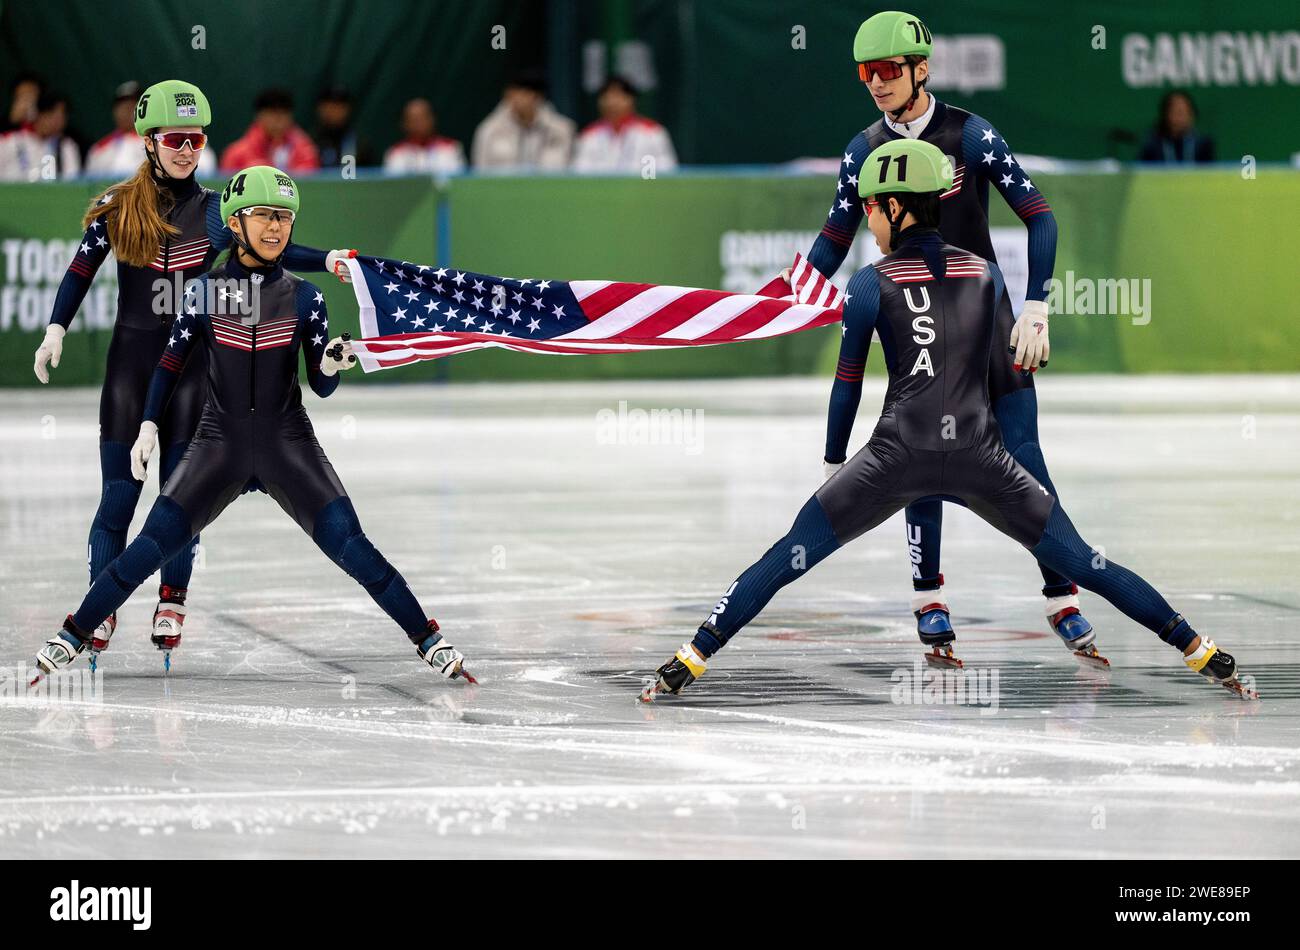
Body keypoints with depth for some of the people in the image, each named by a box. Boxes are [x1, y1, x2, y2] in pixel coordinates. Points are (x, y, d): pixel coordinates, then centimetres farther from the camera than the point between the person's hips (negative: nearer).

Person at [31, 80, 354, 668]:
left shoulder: (214, 211, 1)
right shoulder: (118, 208, 1)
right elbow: (82, 269, 2)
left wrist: (325, 260, -25)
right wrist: (57, 328, -11)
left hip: (193, 360, 0)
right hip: (131, 358, 0)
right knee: (119, 491, -4)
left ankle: (172, 604, 11)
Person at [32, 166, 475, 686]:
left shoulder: (304, 298, -1)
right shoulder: (204, 292, -1)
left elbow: (322, 387, 1)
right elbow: (170, 364, 5)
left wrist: (332, 365, -21)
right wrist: (148, 425, -5)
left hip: (288, 443, 0)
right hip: (219, 443, 0)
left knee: (351, 546, -13)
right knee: (150, 547, -10)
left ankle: (428, 641, -4)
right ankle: (73, 635, 4)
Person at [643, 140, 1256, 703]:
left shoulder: (871, 285, 5)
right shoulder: (986, 274, 13)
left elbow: (847, 385, 9)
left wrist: (833, 461, 20)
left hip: (898, 454, -2)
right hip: (980, 457, 3)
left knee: (788, 558, 3)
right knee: (1082, 564, 9)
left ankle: (691, 659, -4)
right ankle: (1202, 655, 8)